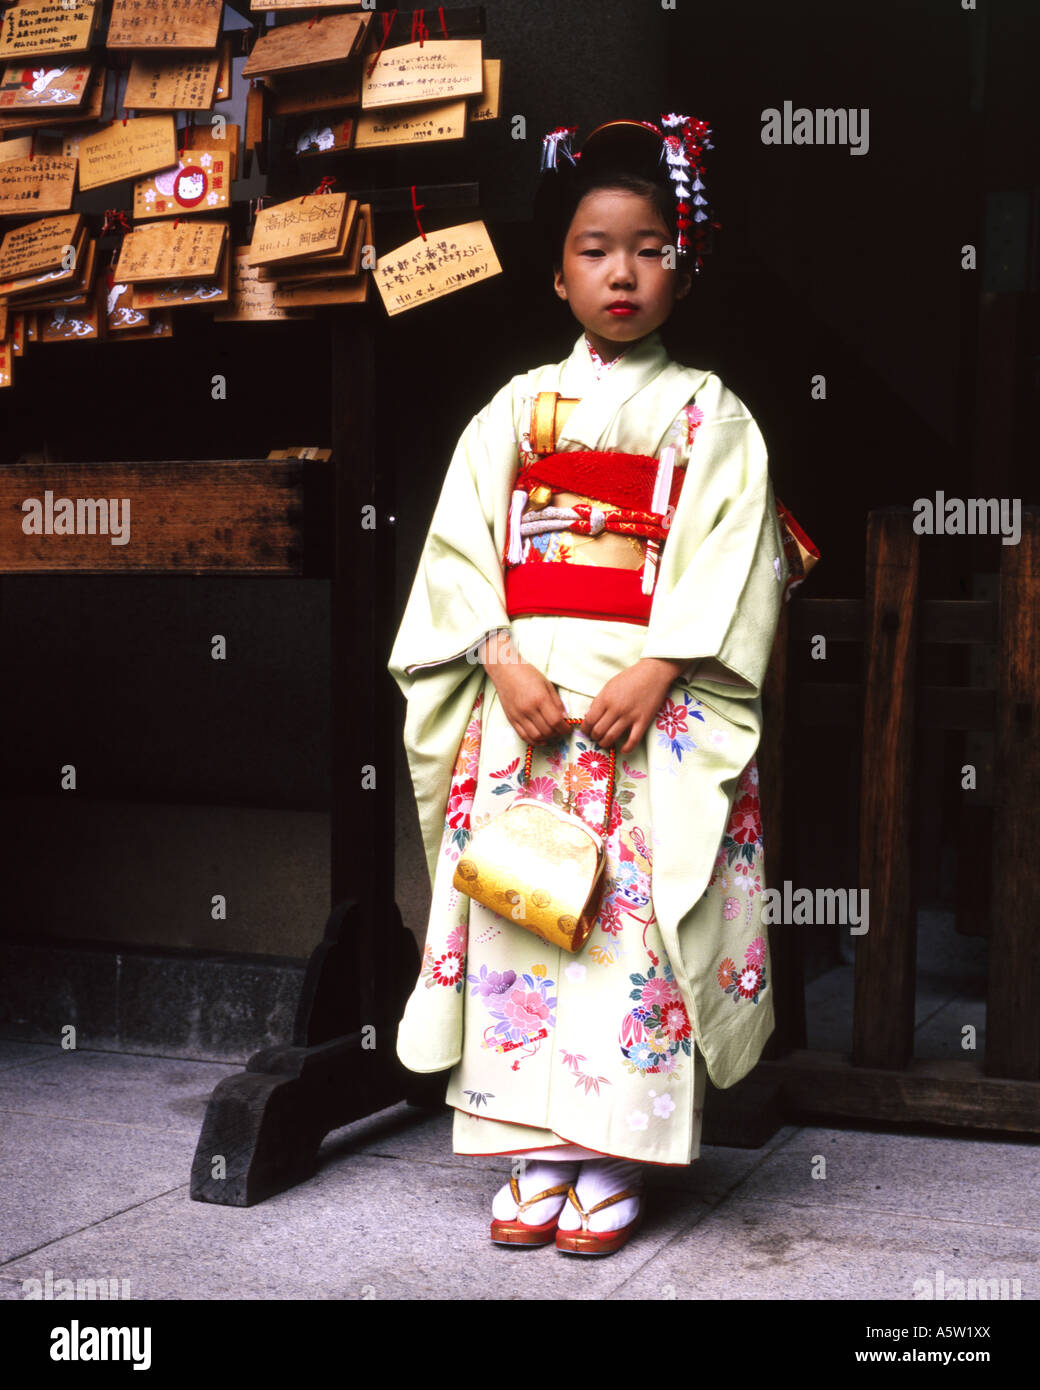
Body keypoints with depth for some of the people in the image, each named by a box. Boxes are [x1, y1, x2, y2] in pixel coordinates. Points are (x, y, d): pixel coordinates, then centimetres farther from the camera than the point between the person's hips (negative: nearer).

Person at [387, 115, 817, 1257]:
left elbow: (732, 560, -5)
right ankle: (539, 1156, 10)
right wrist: (505, 659, -10)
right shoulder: (517, 407, 12)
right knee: (522, 911, 0)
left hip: (656, 700, -2)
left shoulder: (710, 415, 5)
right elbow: (459, 544, 5)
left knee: (633, 913, -4)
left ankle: (613, 1166, 5)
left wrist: (652, 674, -16)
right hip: (524, 689, 3)